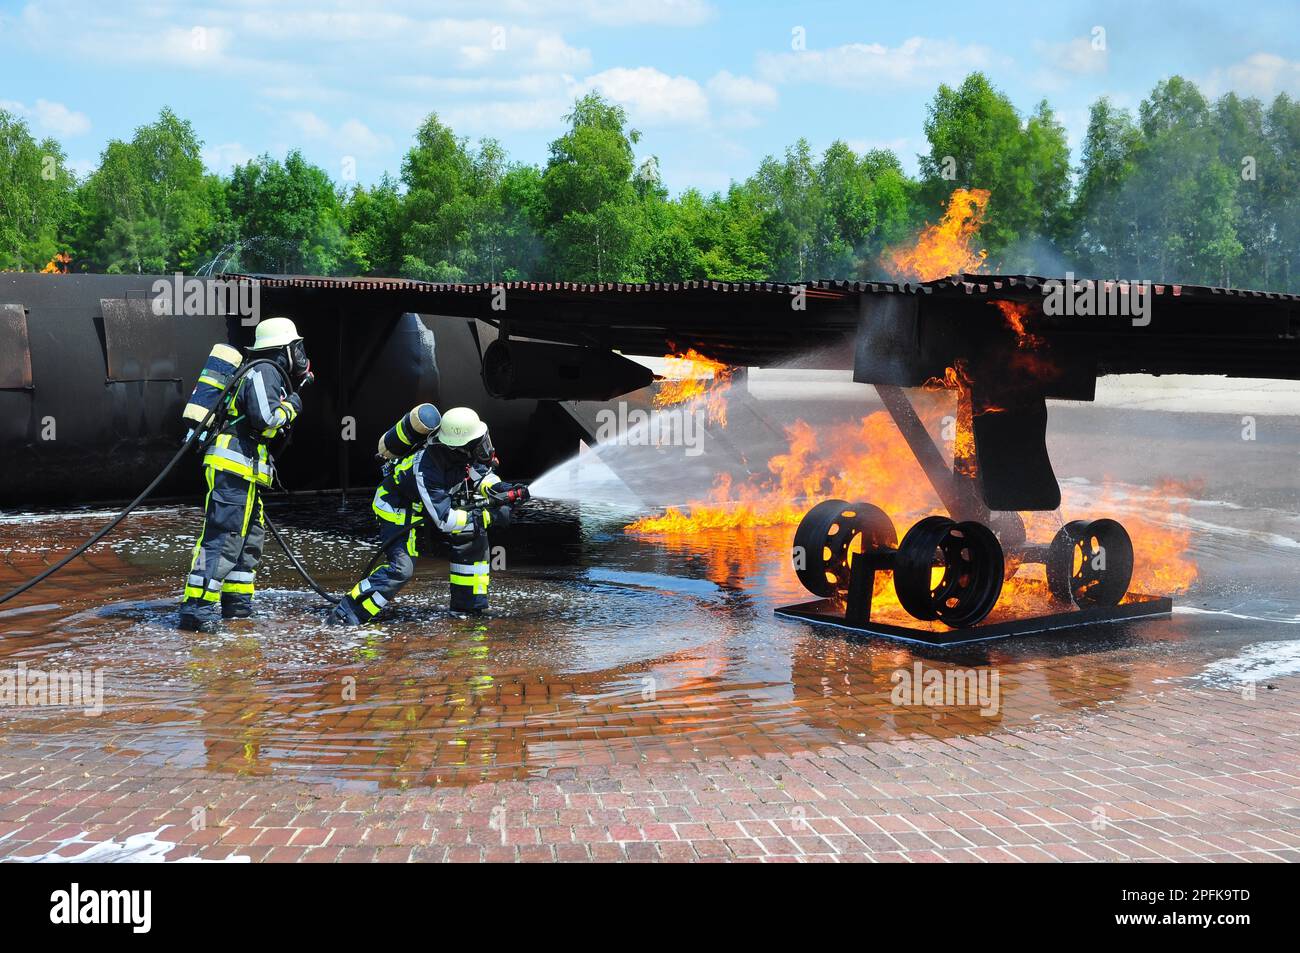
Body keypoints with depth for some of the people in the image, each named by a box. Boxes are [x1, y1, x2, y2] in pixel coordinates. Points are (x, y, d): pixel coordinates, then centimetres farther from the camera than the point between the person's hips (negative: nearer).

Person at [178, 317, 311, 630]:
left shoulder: (268, 373, 24)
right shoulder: (264, 372, -9)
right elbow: (266, 421, -20)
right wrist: (290, 406, -2)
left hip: (242, 473, 11)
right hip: (234, 468, -11)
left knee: (250, 535, 15)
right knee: (223, 536, -14)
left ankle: (235, 601, 21)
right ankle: (197, 606, -17)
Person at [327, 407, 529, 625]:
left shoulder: (461, 453, -19)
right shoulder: (425, 470, -39)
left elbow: (481, 473, 3)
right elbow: (443, 519, -36)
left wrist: (503, 490, -17)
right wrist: (489, 516, -35)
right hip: (400, 511, -8)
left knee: (474, 535, -4)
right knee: (401, 568, -24)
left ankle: (467, 604, 5)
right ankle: (347, 611, -15)